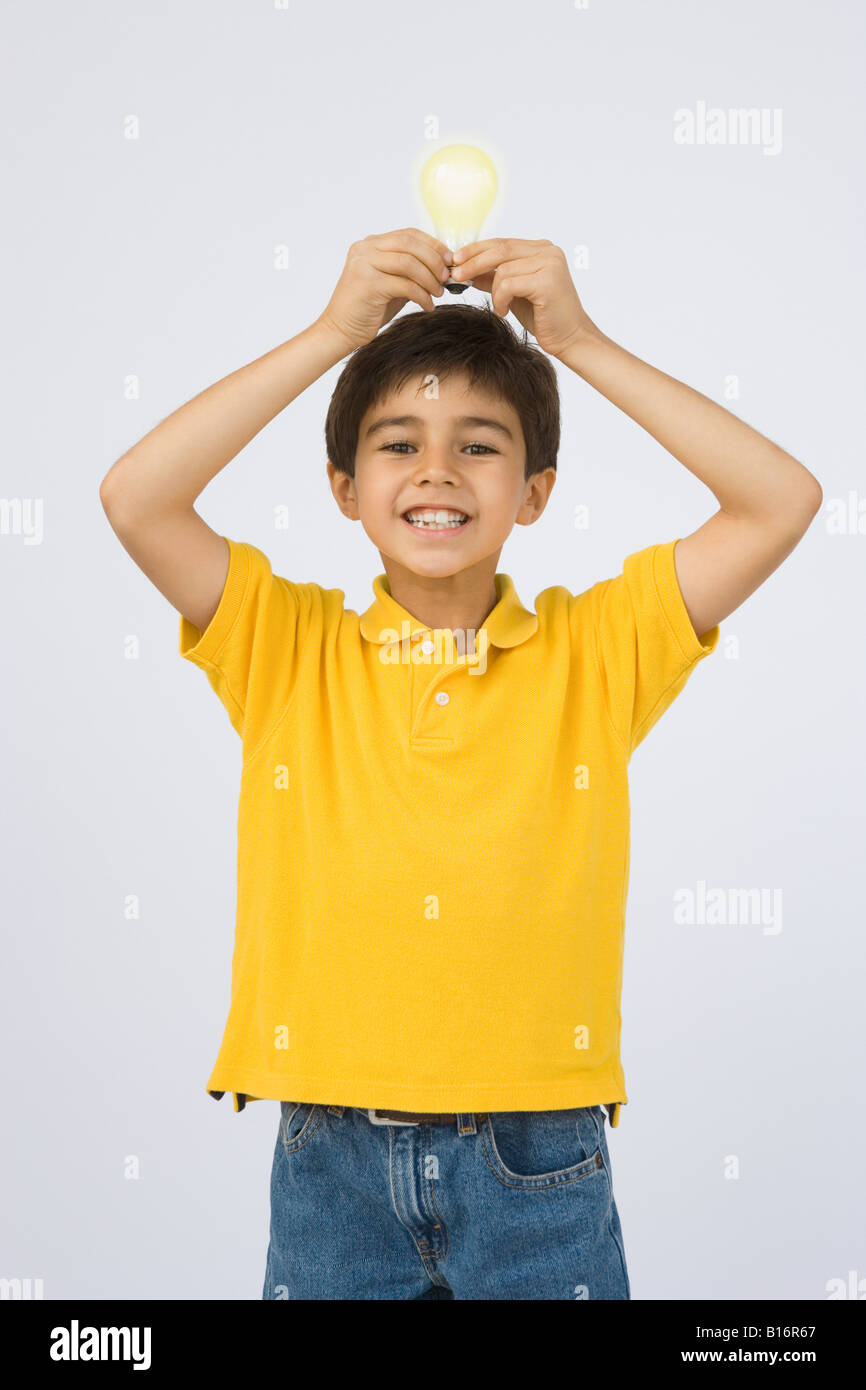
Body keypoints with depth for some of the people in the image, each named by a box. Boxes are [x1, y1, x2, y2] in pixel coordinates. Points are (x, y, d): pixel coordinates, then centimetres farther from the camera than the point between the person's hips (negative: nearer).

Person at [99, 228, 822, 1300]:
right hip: (333, 1159, 0)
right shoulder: (289, 648, 2)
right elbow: (134, 496, -11)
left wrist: (577, 341, -8)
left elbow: (782, 501, -7)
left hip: (537, 1163, 0)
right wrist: (333, 333, -11)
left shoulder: (593, 650, 1)